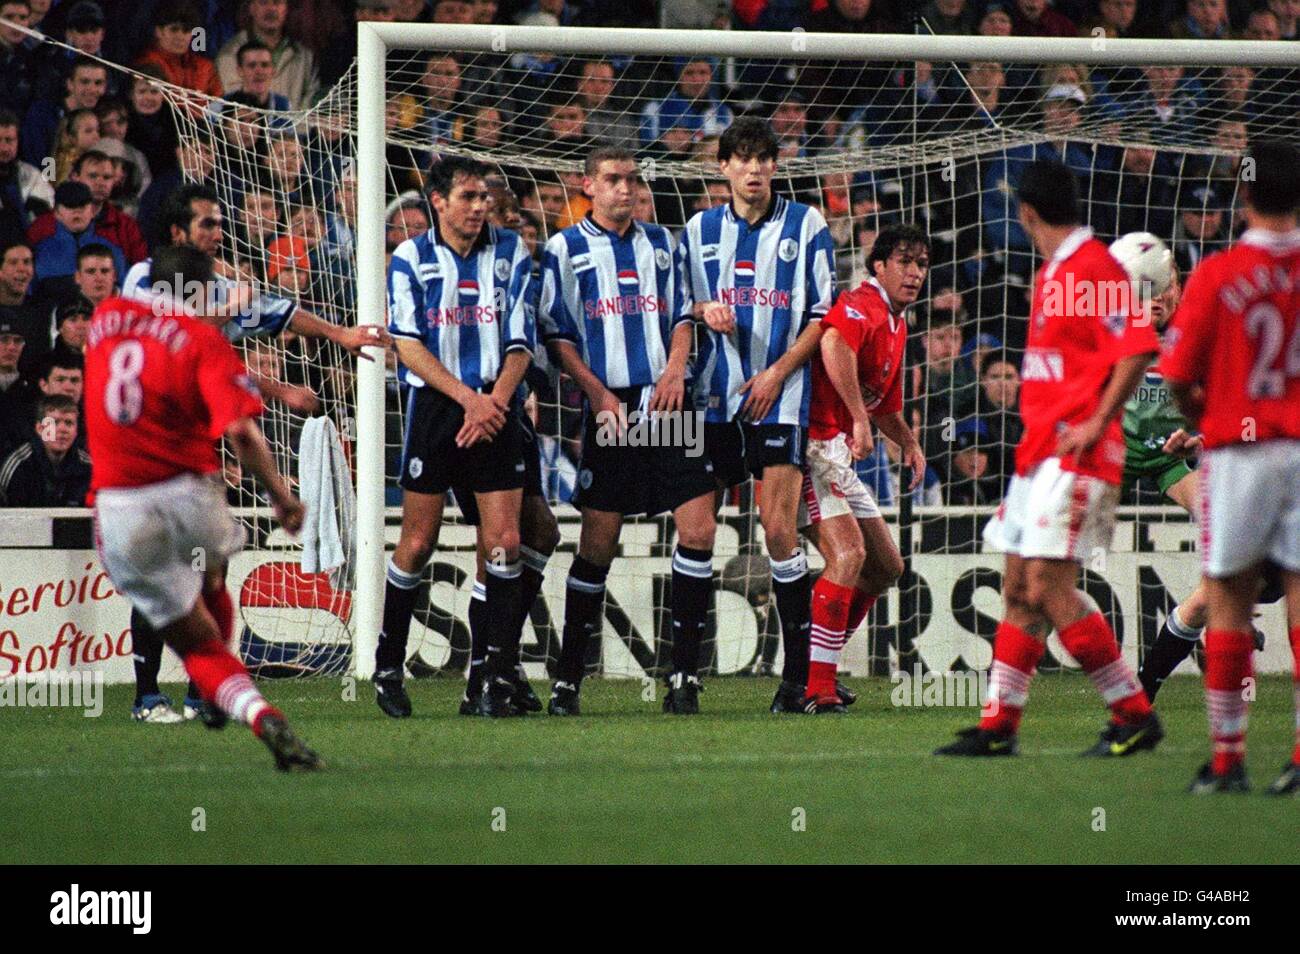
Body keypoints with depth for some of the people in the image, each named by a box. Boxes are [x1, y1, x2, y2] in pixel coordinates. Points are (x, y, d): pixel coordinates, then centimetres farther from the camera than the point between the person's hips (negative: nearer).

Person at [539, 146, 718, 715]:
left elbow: (682, 316, 17)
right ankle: (567, 680, 6)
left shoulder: (659, 242, 16)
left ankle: (684, 673, -2)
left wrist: (675, 370, -2)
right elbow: (556, 334, 1)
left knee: (698, 529, -8)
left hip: (667, 405, 3)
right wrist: (595, 390, -10)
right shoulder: (565, 250, 5)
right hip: (609, 407, -3)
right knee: (597, 545, -4)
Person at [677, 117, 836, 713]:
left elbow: (823, 314, 2)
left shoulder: (805, 226, 4)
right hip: (713, 396, 3)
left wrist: (778, 372, -8)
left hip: (778, 396, -3)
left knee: (778, 527, -12)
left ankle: (796, 671, -7)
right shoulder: (699, 230, 13)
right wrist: (704, 311, -5)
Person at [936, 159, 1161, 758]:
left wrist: (1097, 423, -20)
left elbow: (1137, 347, -20)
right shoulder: (1050, 273, 17)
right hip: (1039, 451, 10)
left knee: (1049, 588, -14)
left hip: (1076, 453, -10)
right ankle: (999, 725, 12)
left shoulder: (1093, 266, -12)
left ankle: (1135, 714, -6)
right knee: (1019, 588, 9)